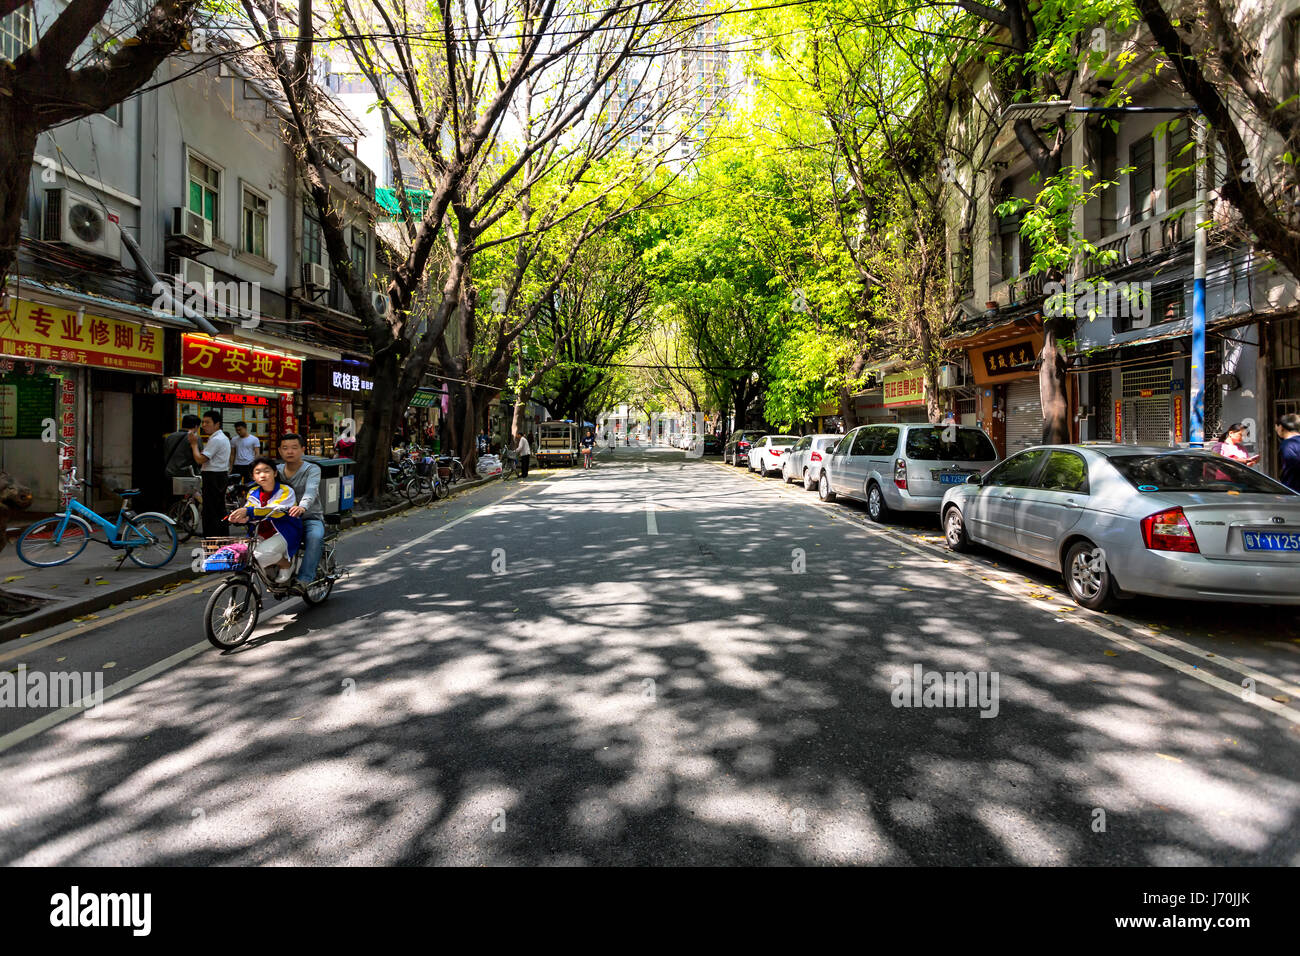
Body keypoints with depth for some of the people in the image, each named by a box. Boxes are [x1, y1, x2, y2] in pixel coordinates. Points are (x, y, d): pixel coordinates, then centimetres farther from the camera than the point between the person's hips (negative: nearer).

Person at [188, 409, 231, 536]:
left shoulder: (216, 440, -17)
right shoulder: (223, 438, 17)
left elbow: (200, 459, -18)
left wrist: (194, 444, -7)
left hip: (212, 477, -10)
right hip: (222, 476, 10)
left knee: (210, 512, -6)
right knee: (220, 510, 14)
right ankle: (223, 538, 20)